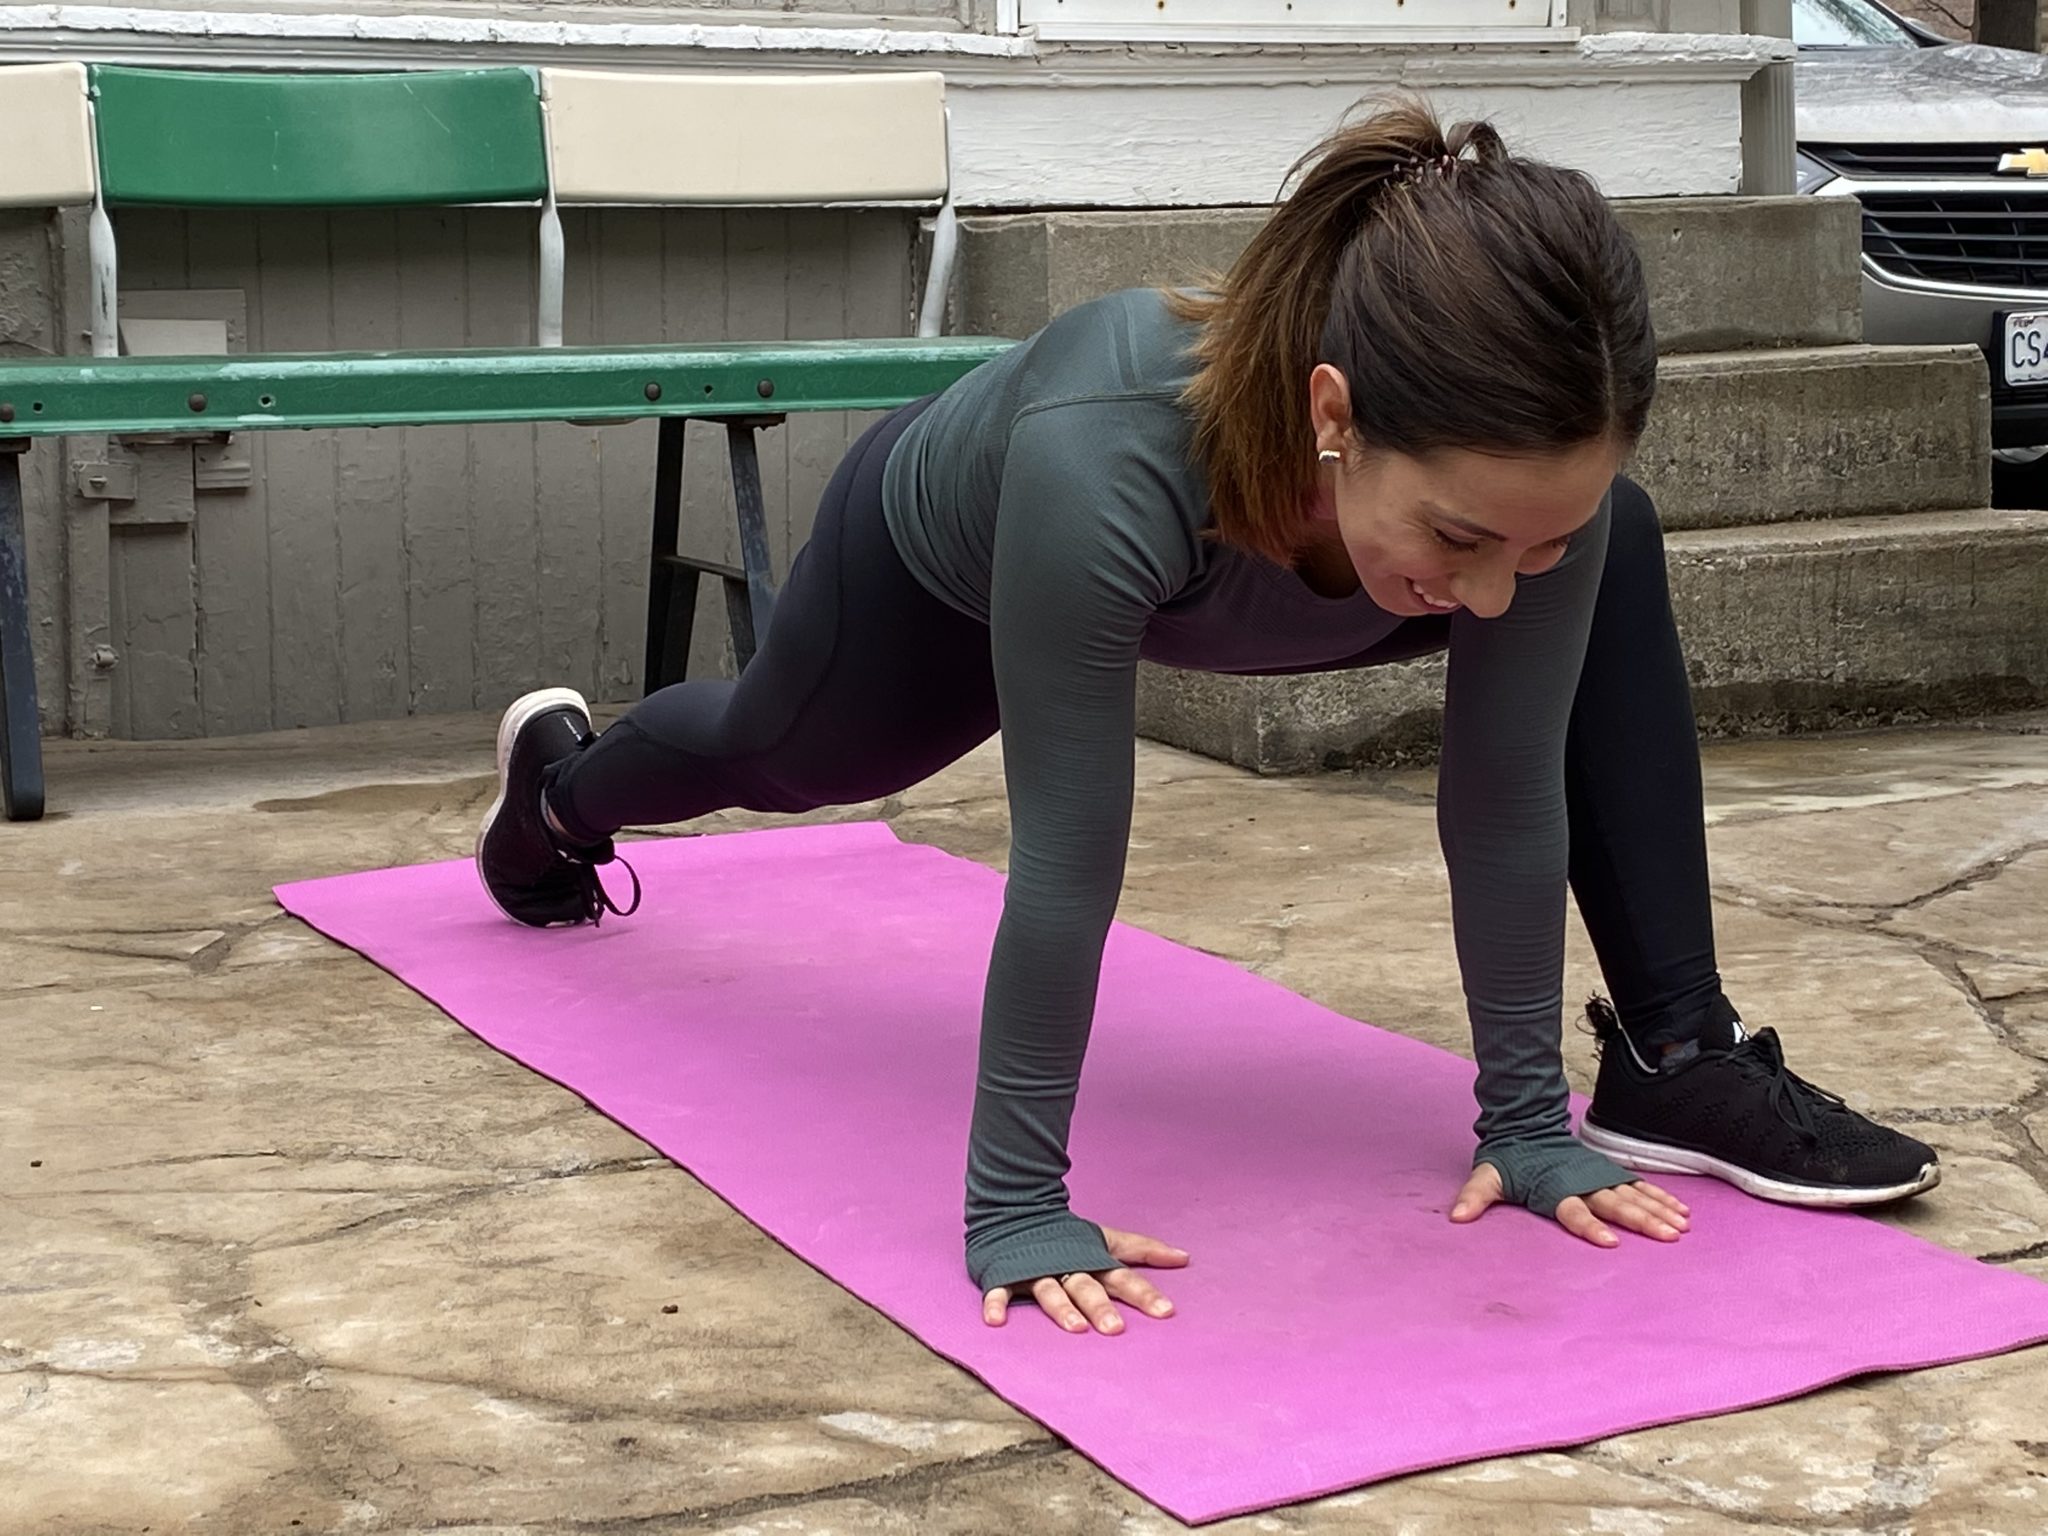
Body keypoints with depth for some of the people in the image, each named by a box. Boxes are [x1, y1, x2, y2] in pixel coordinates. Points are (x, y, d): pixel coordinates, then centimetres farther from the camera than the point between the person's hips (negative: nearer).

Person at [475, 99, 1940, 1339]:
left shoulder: (1529, 458, -38)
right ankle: (558, 784, 66)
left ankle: (1677, 1063, -5)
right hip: (941, 559, -2)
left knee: (1624, 567, -14)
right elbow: (1067, 863, -43)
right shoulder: (1104, 461, -50)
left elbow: (1509, 798, -26)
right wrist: (1015, 1208, -36)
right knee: (784, 758, 29)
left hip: (1201, 573, 3)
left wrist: (1528, 1120, -21)